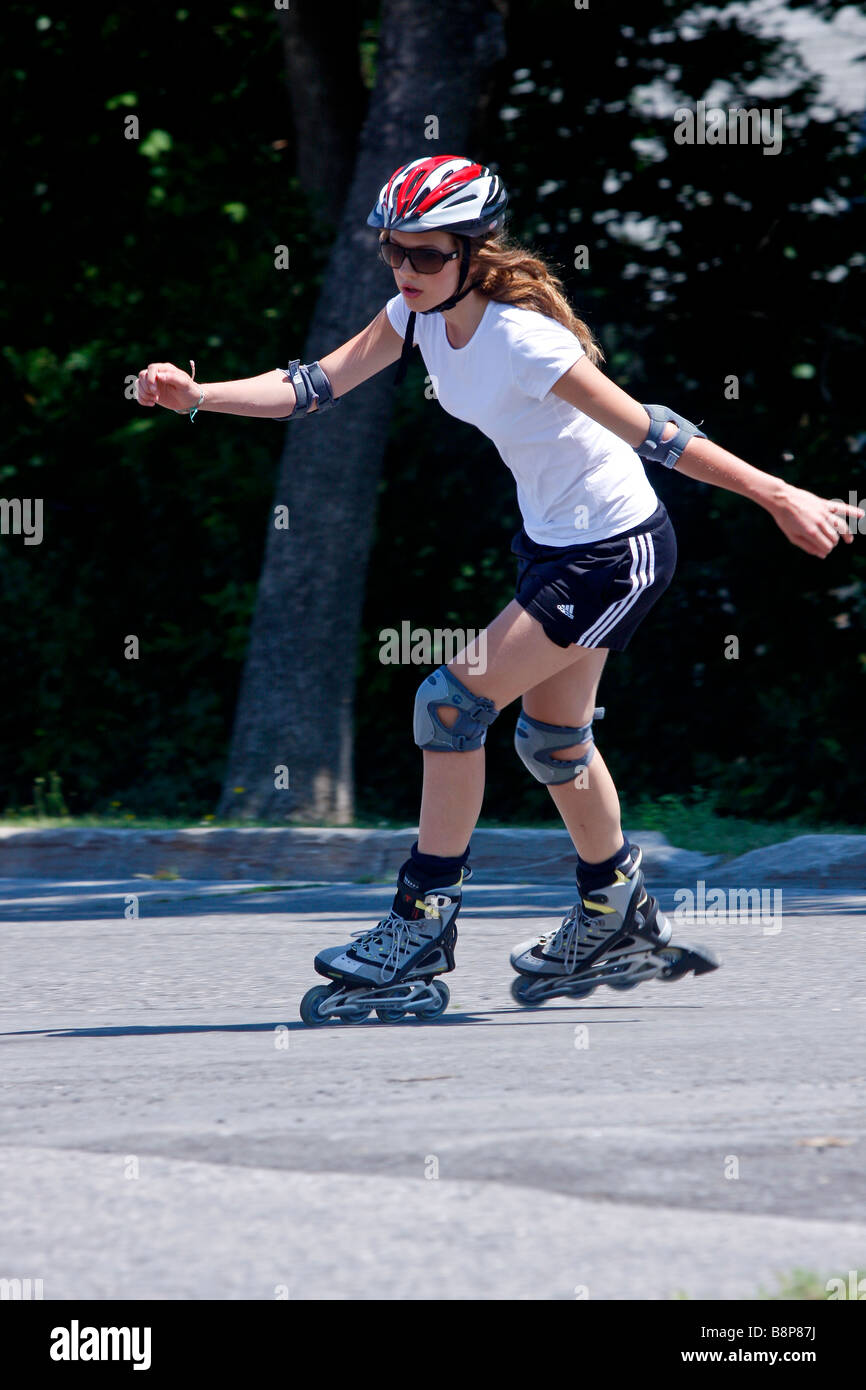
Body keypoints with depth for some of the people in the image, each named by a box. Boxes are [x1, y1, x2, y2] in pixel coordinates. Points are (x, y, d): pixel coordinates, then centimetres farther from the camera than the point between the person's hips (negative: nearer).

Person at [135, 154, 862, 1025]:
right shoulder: (420, 314, -6)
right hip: (552, 538, 9)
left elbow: (650, 433, -28)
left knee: (454, 701, -13)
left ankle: (420, 938, -5)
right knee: (552, 739, 20)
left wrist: (781, 499, -27)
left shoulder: (522, 339, -29)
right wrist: (198, 396, -19)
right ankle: (621, 928, 39)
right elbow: (316, 387, -6)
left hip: (617, 553, -9)